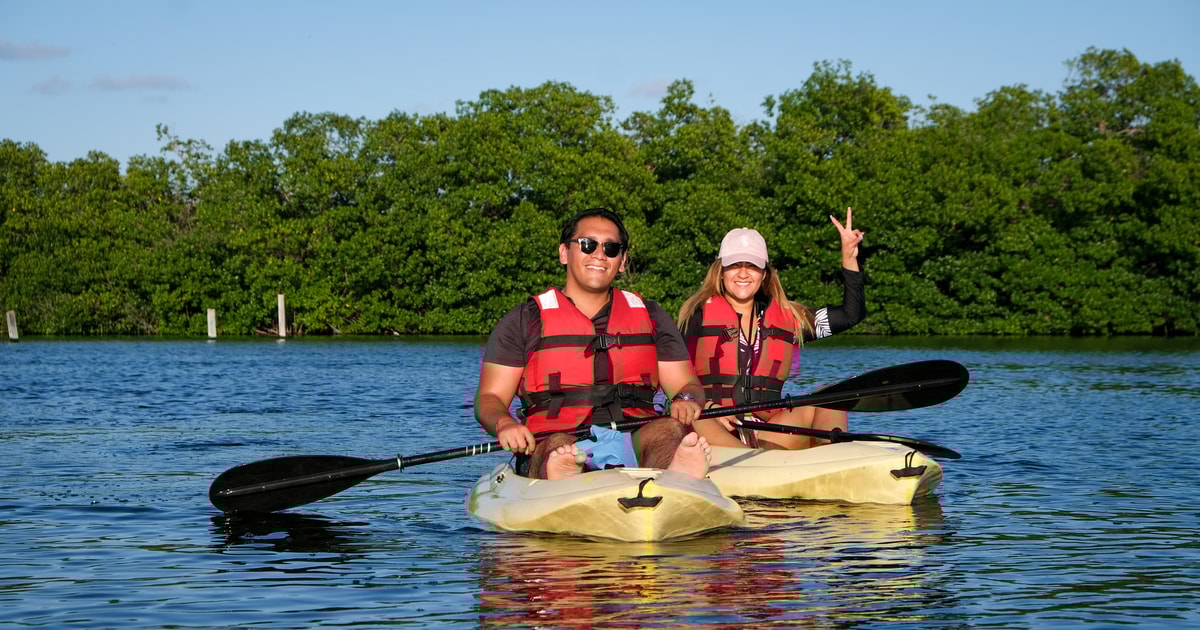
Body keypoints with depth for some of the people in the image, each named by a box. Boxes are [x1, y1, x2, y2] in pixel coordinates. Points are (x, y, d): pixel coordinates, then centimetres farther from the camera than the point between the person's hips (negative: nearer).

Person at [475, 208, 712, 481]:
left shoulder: (651, 317, 22)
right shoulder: (524, 321, 14)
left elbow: (687, 384, 20)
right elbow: (489, 399, 9)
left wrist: (687, 400, -7)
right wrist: (504, 425, -16)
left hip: (634, 446, 2)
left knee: (671, 429, -32)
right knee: (557, 445, -38)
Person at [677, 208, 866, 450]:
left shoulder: (787, 317, 20)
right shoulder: (700, 314, 10)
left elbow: (852, 314, 24)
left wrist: (849, 257, 16)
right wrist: (706, 406, -15)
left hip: (769, 430, 4)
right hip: (713, 426, -4)